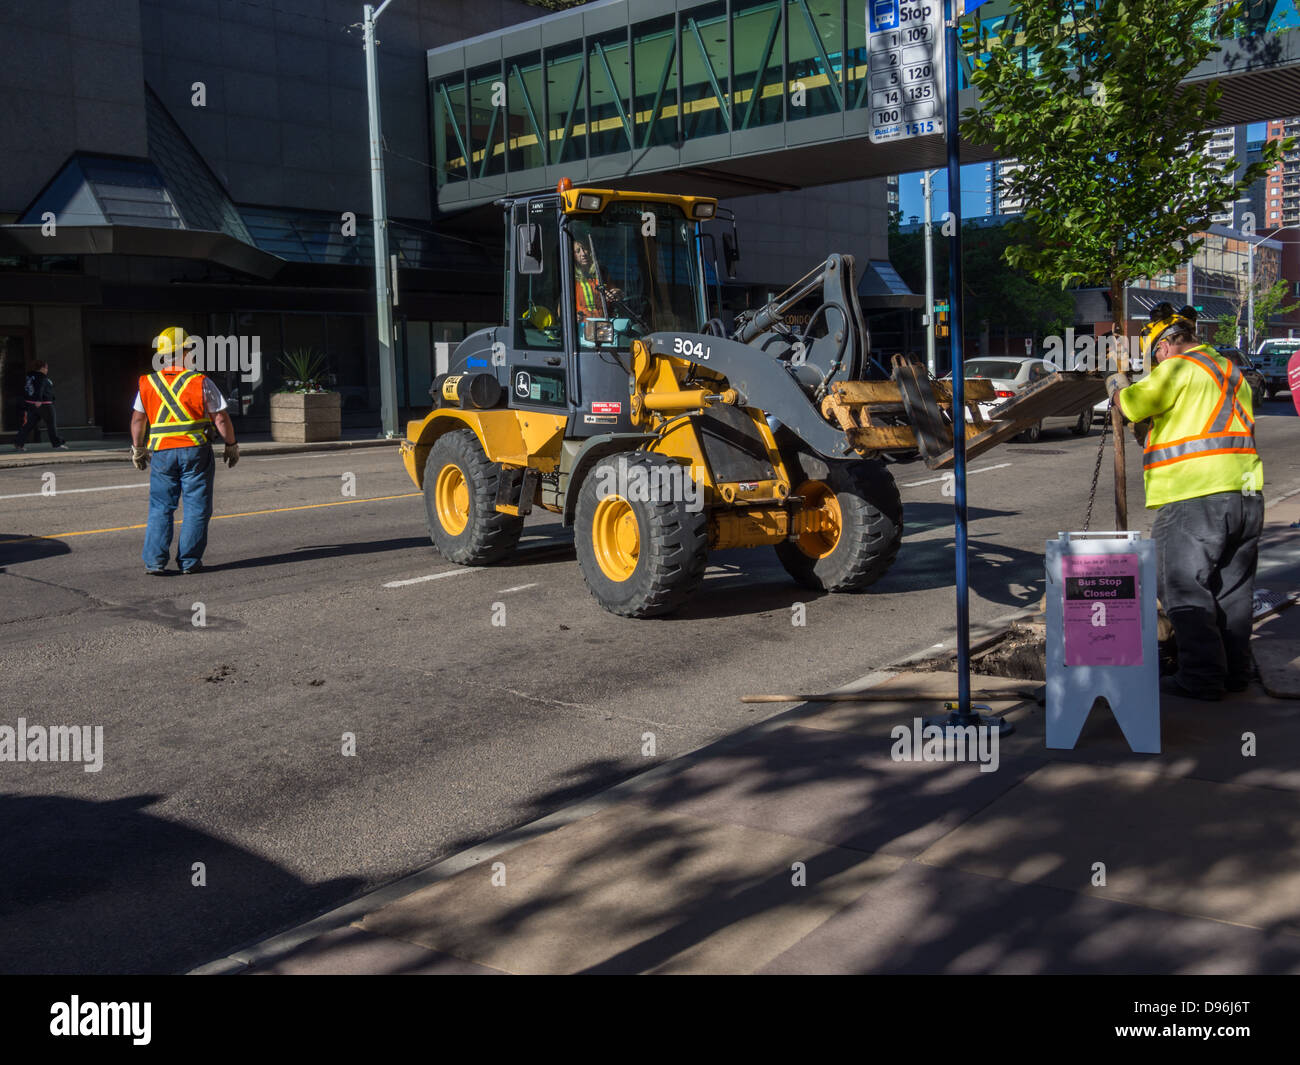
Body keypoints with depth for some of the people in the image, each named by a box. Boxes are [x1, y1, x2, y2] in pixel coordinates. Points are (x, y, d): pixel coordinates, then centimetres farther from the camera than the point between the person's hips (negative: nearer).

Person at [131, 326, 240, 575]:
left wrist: (137, 448, 20)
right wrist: (231, 445, 7)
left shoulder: (147, 384, 4)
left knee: (160, 508, 9)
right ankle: (189, 561, 5)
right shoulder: (200, 383, -6)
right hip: (195, 450, -3)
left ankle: (154, 561, 2)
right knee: (196, 508, 5)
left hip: (162, 453, 3)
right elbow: (221, 417, -4)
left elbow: (138, 419, 9)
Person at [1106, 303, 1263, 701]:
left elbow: (1133, 404, -10)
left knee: (1186, 591, -1)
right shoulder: (1231, 372, 21)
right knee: (1232, 589, 15)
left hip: (1194, 499, -8)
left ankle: (1202, 679, -1)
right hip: (1246, 496, 8)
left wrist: (1119, 386, 11)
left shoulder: (1178, 368, -7)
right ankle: (1234, 671, 23)